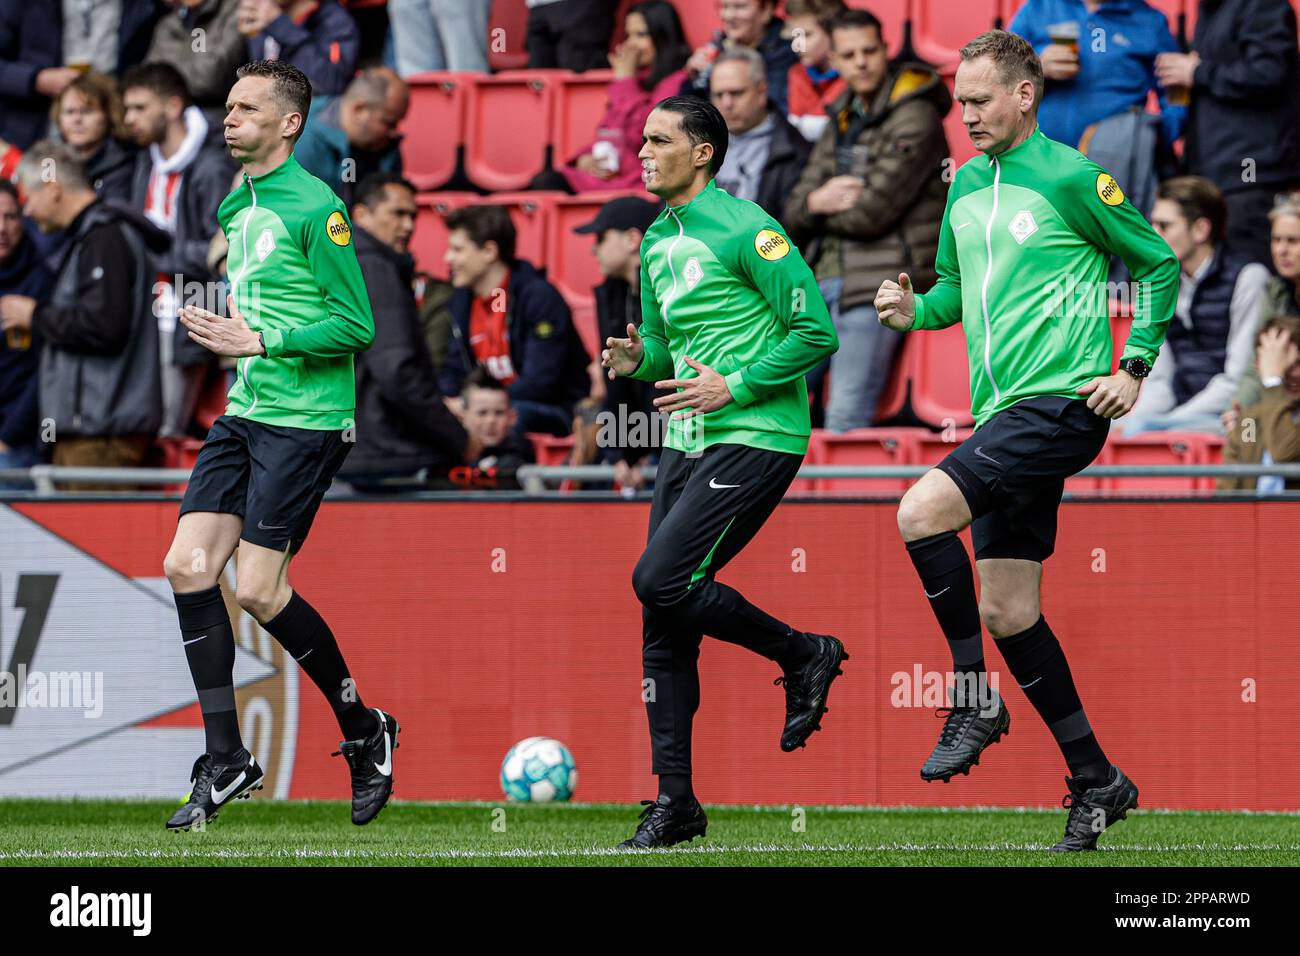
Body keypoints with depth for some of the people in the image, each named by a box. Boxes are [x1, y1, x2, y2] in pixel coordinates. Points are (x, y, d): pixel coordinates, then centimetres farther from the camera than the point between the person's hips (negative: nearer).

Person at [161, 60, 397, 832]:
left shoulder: (315, 208, -12)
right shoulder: (236, 210, 15)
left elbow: (357, 324, -15)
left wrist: (262, 342, -20)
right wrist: (224, 336, 14)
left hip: (306, 422, -8)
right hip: (244, 415, 8)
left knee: (260, 591, -10)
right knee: (188, 567, -3)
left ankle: (365, 731, 11)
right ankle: (226, 760, 3)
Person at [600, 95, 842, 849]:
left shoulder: (744, 231, -11)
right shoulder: (658, 242, 14)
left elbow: (816, 331, -14)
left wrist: (734, 388, -17)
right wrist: (638, 358, 3)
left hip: (755, 439, -8)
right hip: (689, 443, 8)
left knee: (661, 581, -19)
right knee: (662, 625, 3)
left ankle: (805, 655, 1)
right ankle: (675, 801, 8)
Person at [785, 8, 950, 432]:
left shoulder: (915, 120, -8)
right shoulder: (842, 120, 18)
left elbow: (870, 214, -15)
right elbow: (793, 215, 13)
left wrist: (818, 207, 4)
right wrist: (816, 202, -11)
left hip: (877, 285, -8)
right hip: (824, 278, 8)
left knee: (846, 417, -18)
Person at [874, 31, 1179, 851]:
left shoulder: (1072, 180, -7)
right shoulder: (967, 187, 14)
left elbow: (1160, 263, 0)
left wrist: (1135, 368, -7)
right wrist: (916, 310, 2)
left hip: (1063, 401, -8)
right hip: (1004, 413, 8)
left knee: (923, 511, -25)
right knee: (1008, 612, 7)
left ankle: (975, 701, -12)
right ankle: (1097, 781, 18)